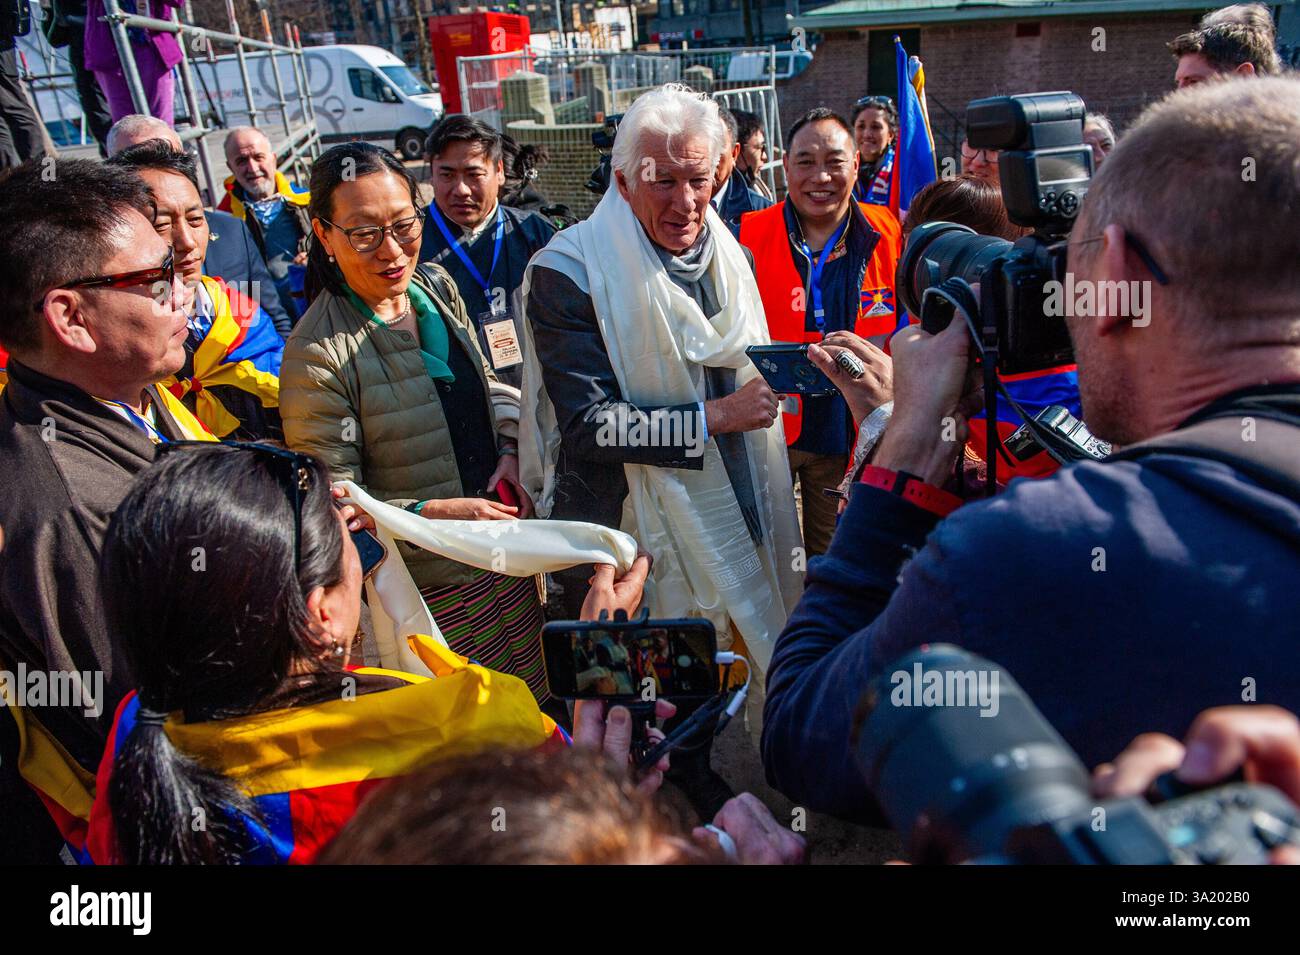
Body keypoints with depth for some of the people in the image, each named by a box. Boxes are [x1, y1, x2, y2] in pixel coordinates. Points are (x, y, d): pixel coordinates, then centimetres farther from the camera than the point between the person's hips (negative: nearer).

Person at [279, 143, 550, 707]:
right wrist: (436, 512, -26)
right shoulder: (317, 353, -18)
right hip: (427, 588, -6)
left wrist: (509, 454, -1)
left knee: (535, 708, 20)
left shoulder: (436, 286, 2)